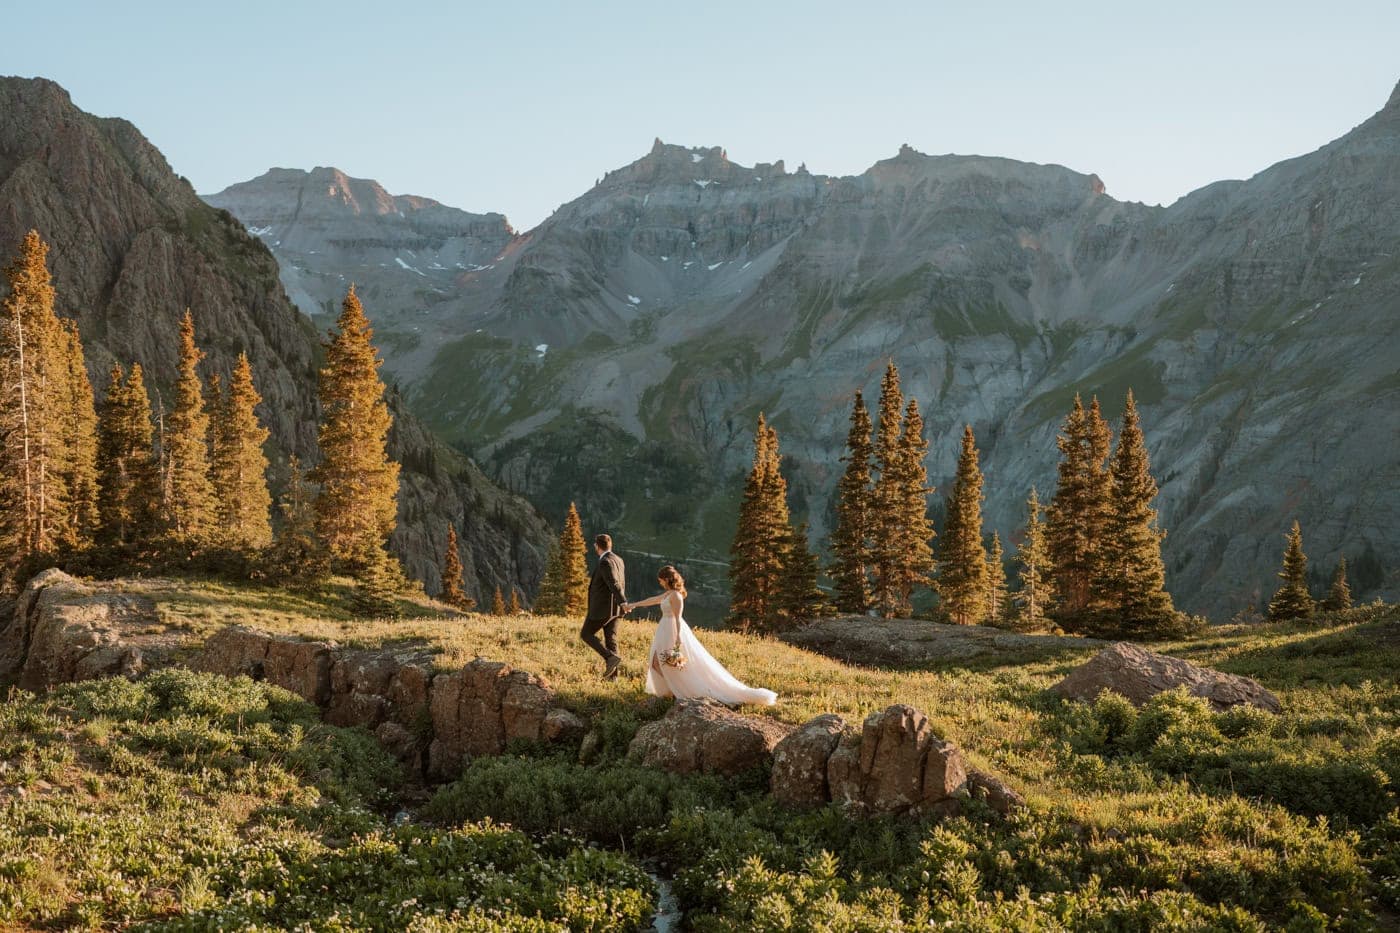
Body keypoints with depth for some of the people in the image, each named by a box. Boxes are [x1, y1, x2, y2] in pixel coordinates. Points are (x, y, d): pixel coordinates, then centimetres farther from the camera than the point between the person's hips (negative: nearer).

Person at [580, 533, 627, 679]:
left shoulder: (605, 563, -17)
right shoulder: (618, 560, 12)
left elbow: (614, 584, -30)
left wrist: (623, 603, -39)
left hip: (602, 608, -9)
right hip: (614, 608, 9)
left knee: (586, 634, 4)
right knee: (610, 640, 10)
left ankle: (612, 657, -12)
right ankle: (612, 674, 8)